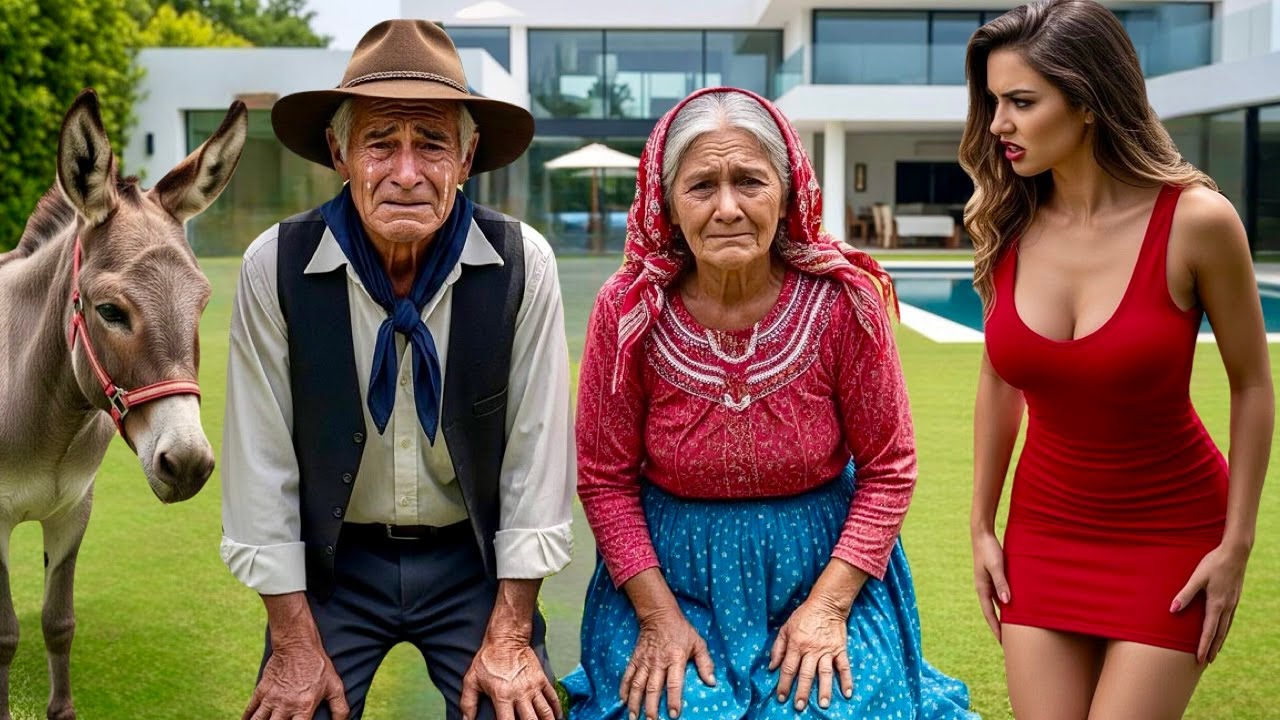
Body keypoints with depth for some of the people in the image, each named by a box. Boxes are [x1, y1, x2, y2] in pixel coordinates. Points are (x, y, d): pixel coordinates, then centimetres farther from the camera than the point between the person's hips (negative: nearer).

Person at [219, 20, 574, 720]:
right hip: (332, 562, 0)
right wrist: (295, 643, -8)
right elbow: (262, 457, -10)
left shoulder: (523, 264, -14)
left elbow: (536, 448, -10)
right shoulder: (276, 266, -14)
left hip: (474, 559, 0)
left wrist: (510, 634, -9)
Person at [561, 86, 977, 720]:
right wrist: (658, 614, -11)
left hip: (822, 568, 0)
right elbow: (605, 479, -5)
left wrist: (827, 605, -13)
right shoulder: (628, 310, -13)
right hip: (673, 577, 0)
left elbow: (889, 470, -6)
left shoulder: (844, 300, -14)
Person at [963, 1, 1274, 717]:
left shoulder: (1194, 220, -18)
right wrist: (982, 526, 6)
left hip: (1169, 531, -3)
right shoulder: (1008, 226, -8)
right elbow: (999, 383, 4)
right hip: (1045, 527, 3)